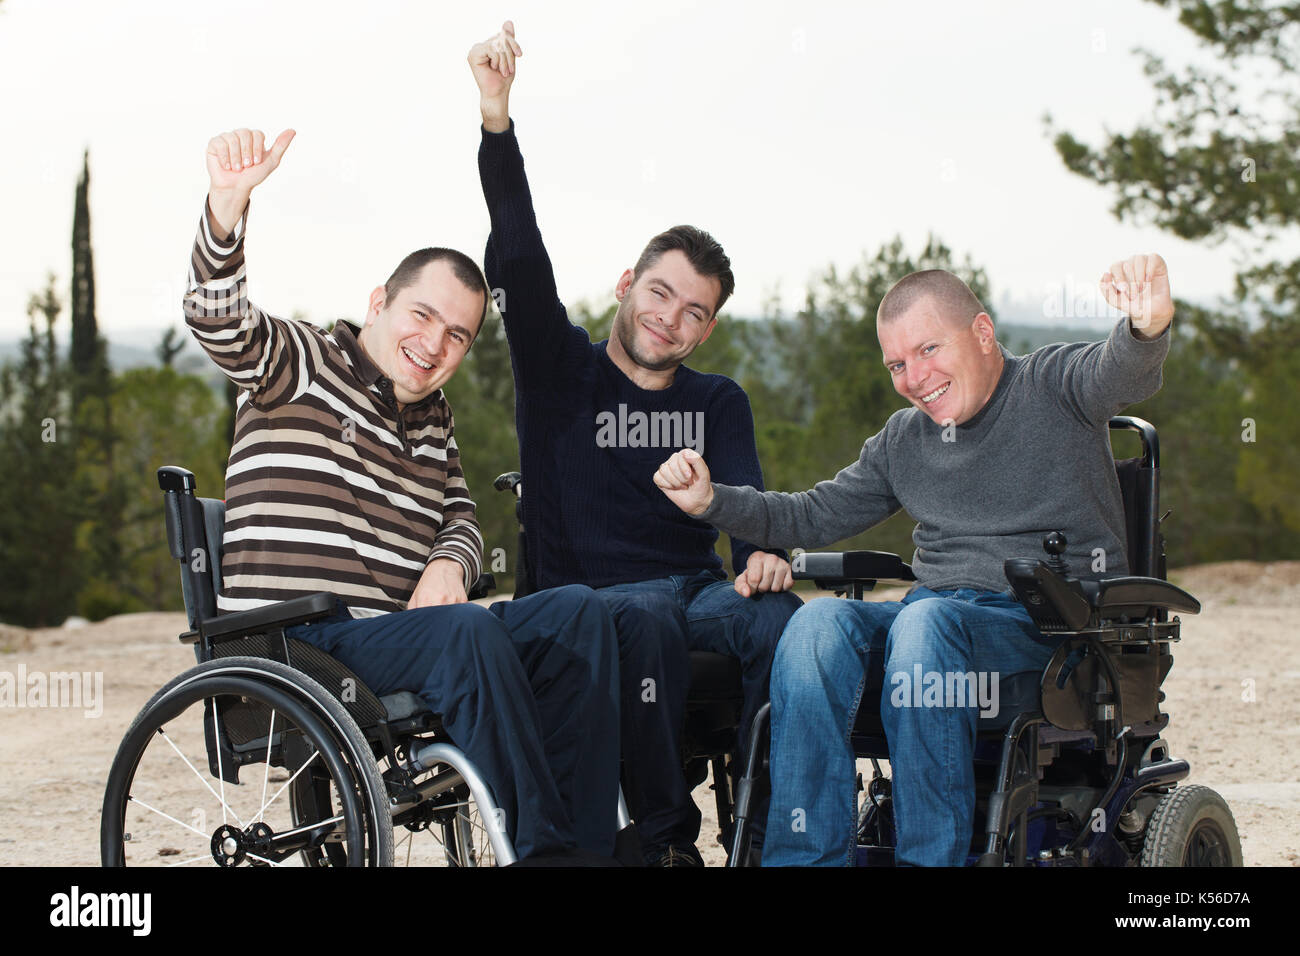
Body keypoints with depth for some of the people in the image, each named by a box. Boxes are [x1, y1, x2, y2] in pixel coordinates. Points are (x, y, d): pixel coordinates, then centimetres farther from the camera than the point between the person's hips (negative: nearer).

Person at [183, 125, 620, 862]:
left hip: (405, 633, 7)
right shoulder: (302, 364, 2)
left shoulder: (434, 416, 23)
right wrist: (228, 203, -36)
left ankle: (587, 840, -19)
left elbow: (461, 519, 22)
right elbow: (220, 323, -17)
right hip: (300, 648, -7)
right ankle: (540, 845, -29)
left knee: (578, 611, -13)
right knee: (467, 630, -34)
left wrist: (448, 564, -5)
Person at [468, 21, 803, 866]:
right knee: (646, 618, -38)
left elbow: (743, 486, 2)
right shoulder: (562, 370, 12)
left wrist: (761, 551, -24)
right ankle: (665, 837, -31)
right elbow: (519, 263, -4)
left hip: (700, 589, 3)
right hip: (590, 597, -2)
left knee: (781, 616, -32)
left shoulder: (719, 402, 21)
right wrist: (498, 120, -17)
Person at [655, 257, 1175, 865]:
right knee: (818, 624, -25)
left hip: (1051, 618, -5)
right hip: (935, 608, 5)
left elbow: (1121, 374, -20)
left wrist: (1146, 329, -45)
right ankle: (804, 856, -29)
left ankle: (930, 858, -34)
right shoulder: (902, 441, 20)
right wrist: (713, 501, 9)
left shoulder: (1052, 386, 2)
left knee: (926, 622, -36)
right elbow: (815, 516, 26)